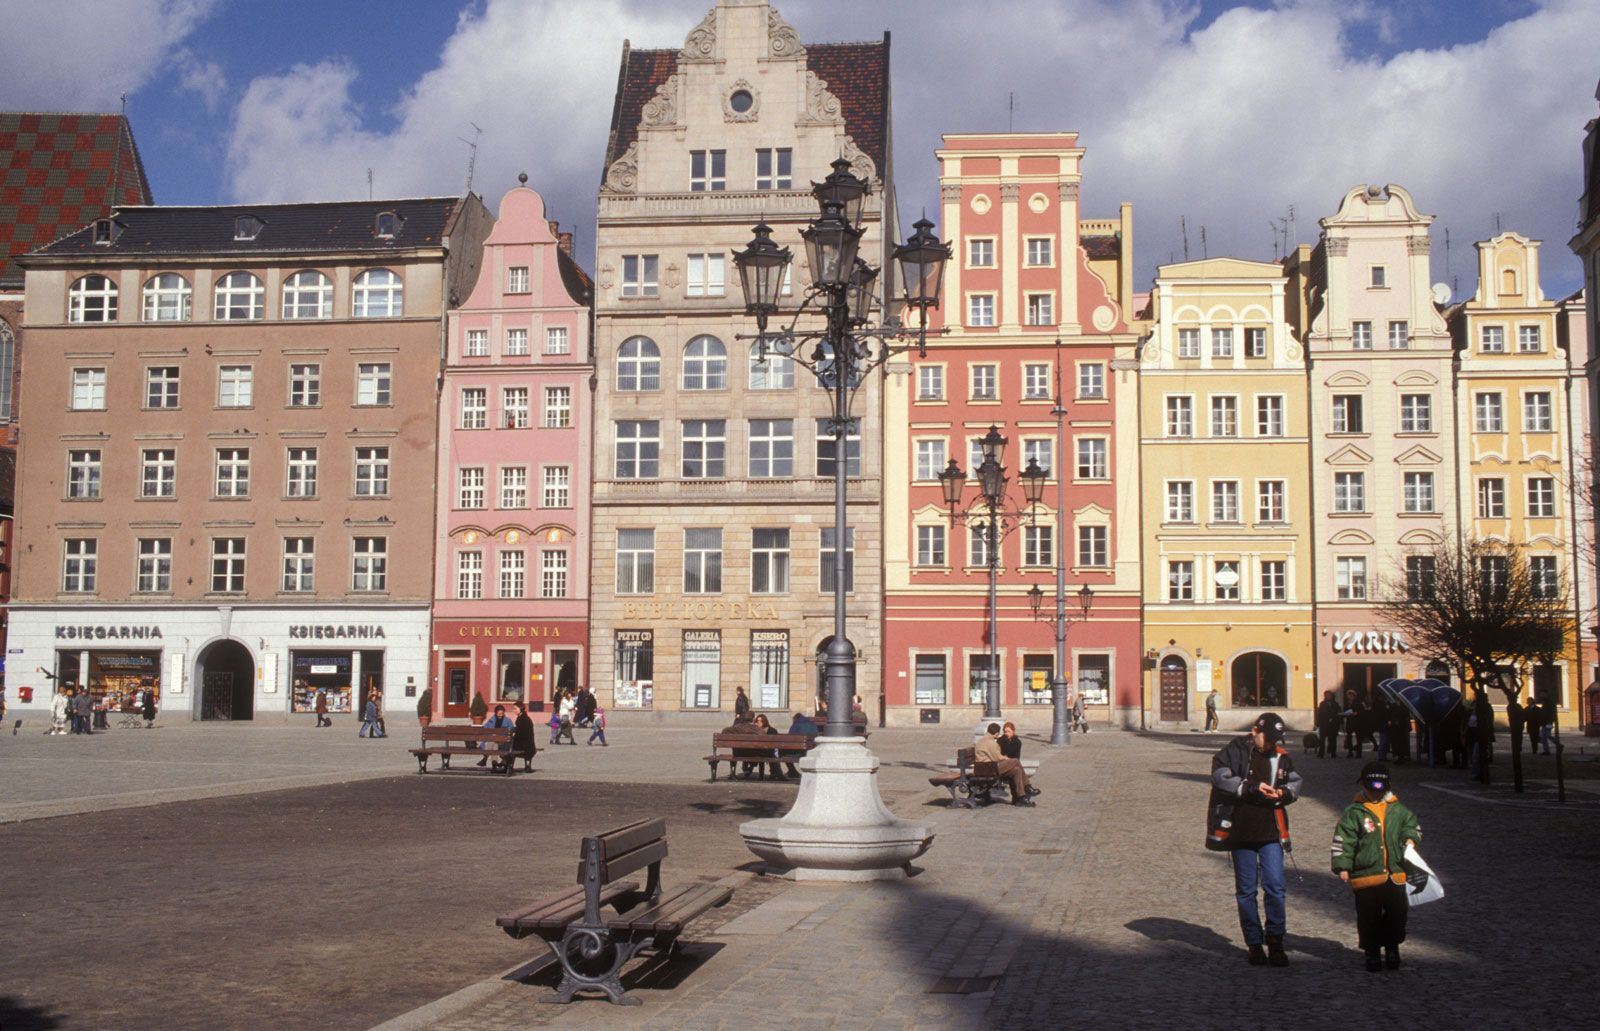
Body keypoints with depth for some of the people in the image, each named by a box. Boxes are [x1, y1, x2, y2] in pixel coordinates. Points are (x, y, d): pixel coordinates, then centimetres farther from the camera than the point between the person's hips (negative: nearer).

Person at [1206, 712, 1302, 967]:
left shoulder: (1280, 757, 9)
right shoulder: (1234, 751, -3)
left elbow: (1296, 782, 16)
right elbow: (1220, 778, -15)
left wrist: (1284, 792, -6)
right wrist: (1252, 788, -21)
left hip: (1271, 832, 2)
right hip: (1241, 831, -2)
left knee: (1275, 887, -5)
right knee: (1246, 890, 6)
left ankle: (1275, 941, 8)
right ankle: (1254, 943, 16)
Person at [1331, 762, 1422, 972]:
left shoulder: (1398, 810, 8)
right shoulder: (1354, 812, -2)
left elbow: (1412, 824, 23)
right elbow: (1343, 840, -3)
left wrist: (1410, 838, 1)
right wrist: (1343, 867, -8)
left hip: (1395, 874, 3)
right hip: (1365, 876, -2)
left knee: (1397, 914, 5)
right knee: (1368, 917, 4)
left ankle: (1392, 949, 24)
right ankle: (1372, 953, 17)